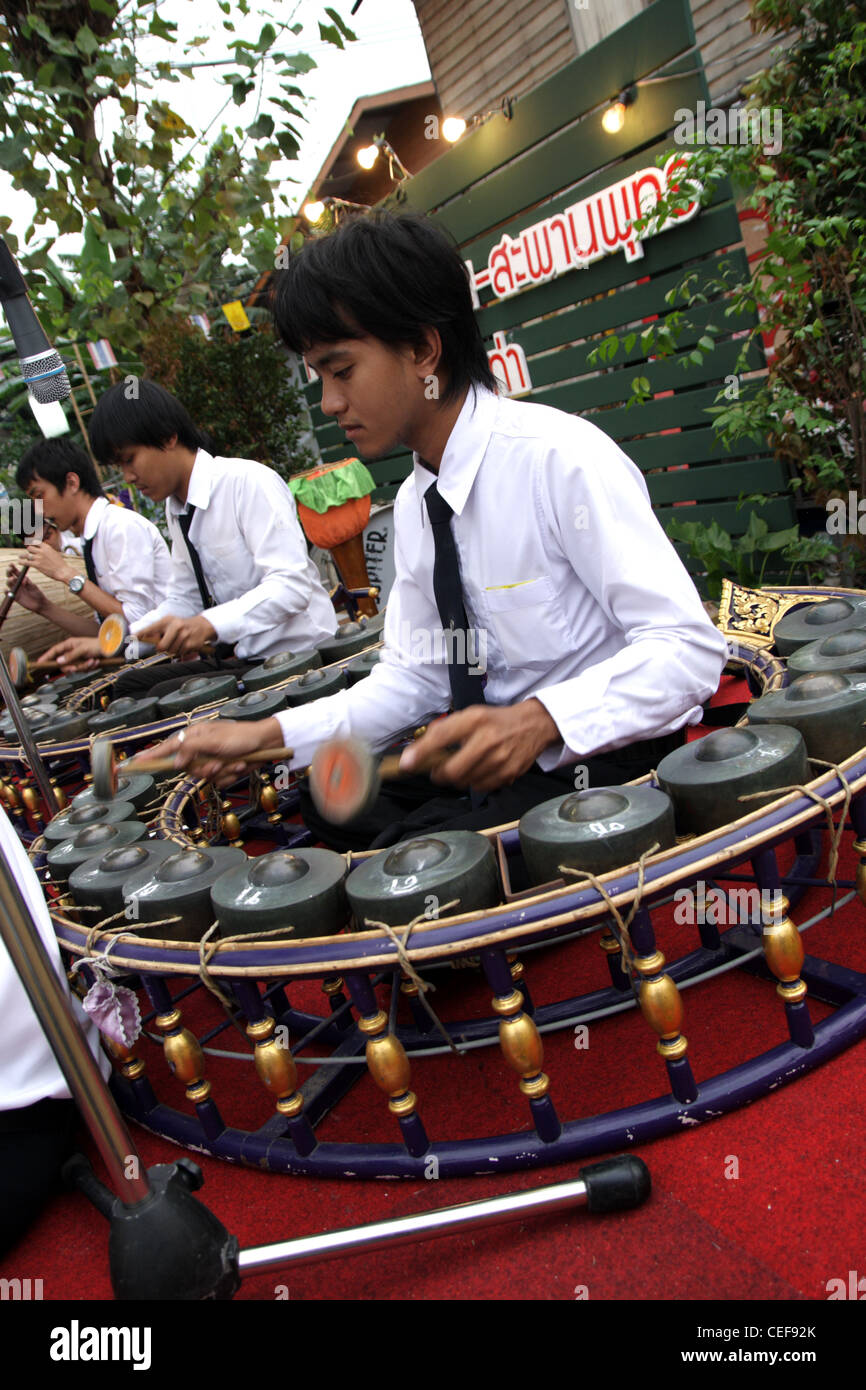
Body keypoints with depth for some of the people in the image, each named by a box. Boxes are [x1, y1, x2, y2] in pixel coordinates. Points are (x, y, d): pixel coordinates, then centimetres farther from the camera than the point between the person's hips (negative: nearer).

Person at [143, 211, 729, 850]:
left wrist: (539, 720, -38)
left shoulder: (559, 458, -19)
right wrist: (268, 735, -1)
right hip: (489, 755, 8)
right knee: (316, 806, -4)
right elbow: (414, 675, 10)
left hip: (606, 759, -7)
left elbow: (690, 648, -23)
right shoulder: (413, 504, 6)